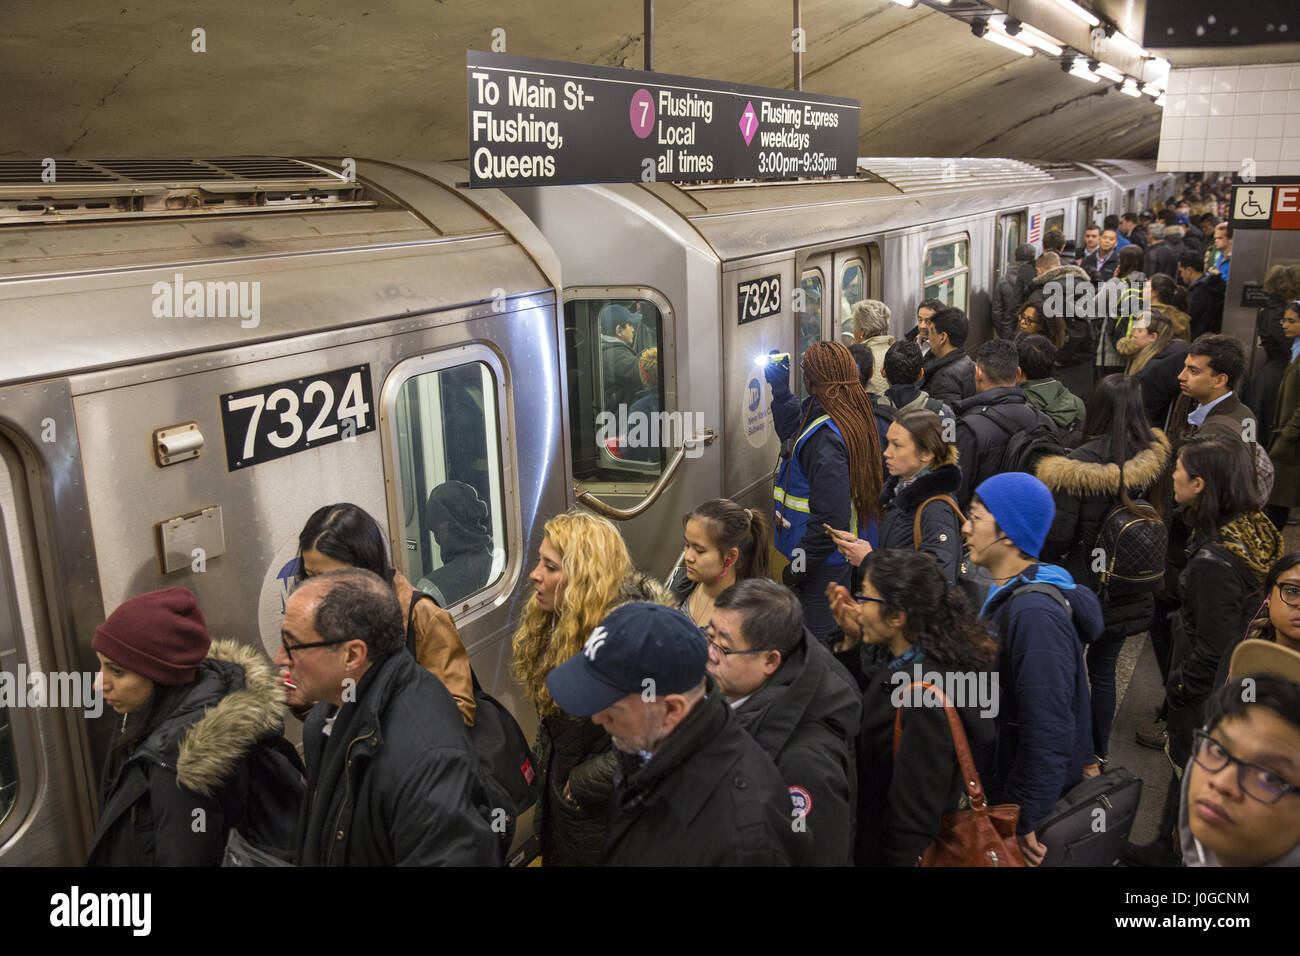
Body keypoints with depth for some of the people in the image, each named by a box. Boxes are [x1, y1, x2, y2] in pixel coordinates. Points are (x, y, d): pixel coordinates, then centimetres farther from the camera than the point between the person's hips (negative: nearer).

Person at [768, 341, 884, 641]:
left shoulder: (825, 436, -26)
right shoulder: (855, 419, 4)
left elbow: (830, 517, -29)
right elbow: (795, 433, 25)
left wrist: (798, 566, -20)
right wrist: (781, 393, 17)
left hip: (824, 561, -10)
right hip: (849, 553, 10)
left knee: (820, 641, 1)